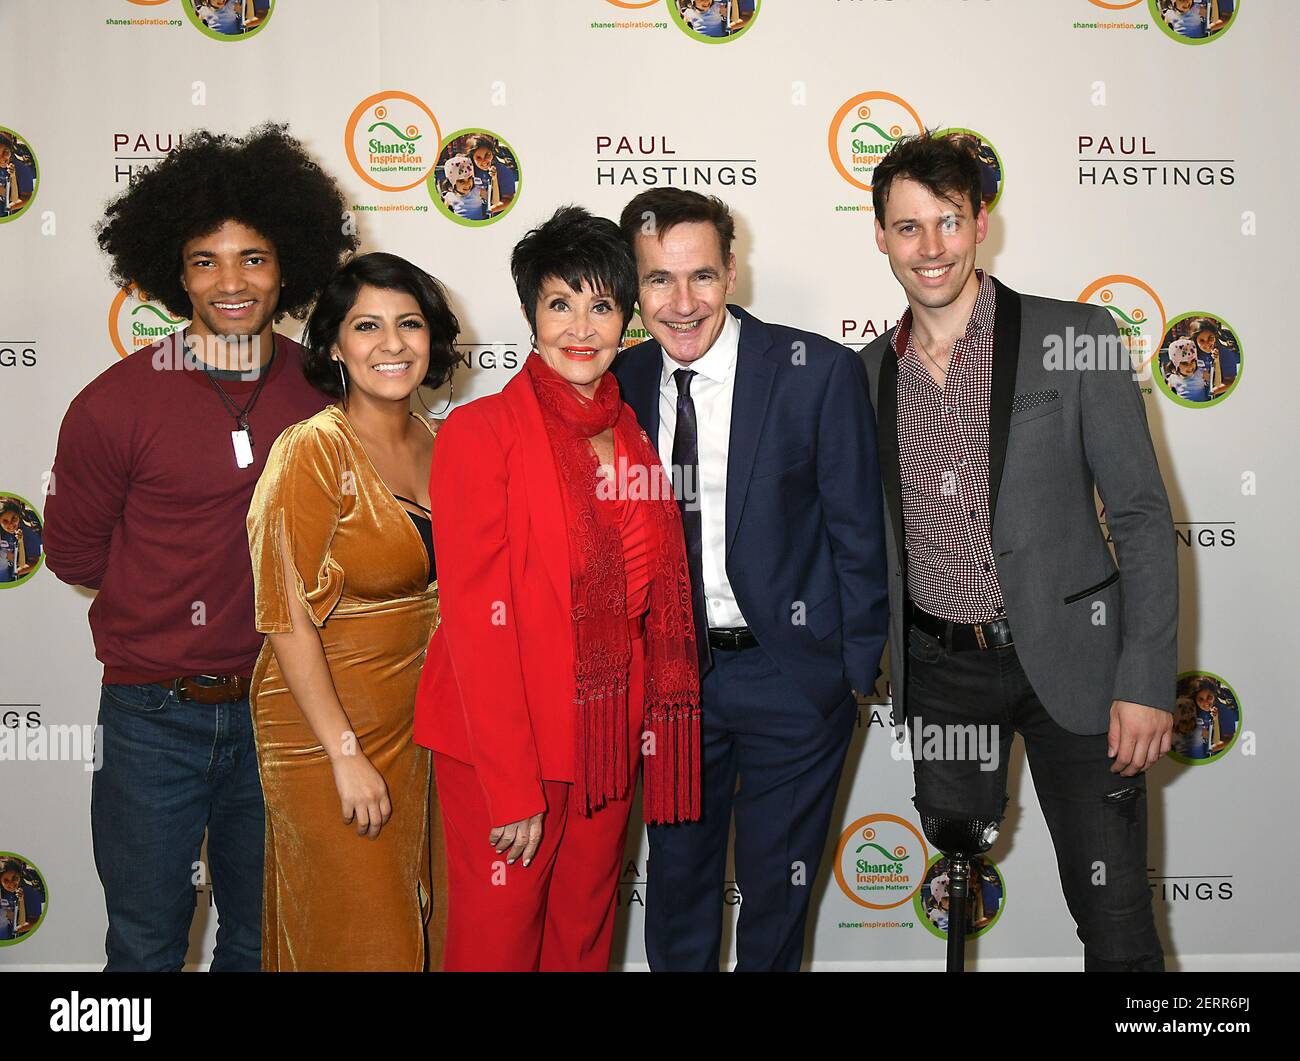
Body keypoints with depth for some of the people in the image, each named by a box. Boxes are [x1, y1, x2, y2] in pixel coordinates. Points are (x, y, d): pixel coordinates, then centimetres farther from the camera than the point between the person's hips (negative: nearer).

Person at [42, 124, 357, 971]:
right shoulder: (116, 403, -10)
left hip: (275, 708, 2)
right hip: (155, 711, -2)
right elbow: (74, 553, 2)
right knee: (147, 945, 12)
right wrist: (178, 602, 4)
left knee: (261, 938, 18)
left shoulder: (318, 389, -3)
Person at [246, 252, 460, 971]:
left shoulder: (432, 442, 2)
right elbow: (285, 618, -19)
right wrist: (347, 753, -19)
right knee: (353, 933, 8)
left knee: (406, 911, 20)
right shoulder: (312, 451, -18)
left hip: (411, 717, 7)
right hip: (322, 725, -6)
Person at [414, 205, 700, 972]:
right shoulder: (481, 432, -10)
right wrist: (512, 787, -17)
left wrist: (647, 727, 5)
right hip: (500, 744, -5)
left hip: (610, 744, 5)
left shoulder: (634, 438, 8)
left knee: (586, 938, 18)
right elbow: (475, 616, -15)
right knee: (497, 942, 8)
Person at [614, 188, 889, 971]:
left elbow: (858, 533, -10)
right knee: (677, 874, 19)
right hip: (672, 675, 3)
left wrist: (857, 673, -9)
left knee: (777, 884, 14)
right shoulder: (623, 382, -2)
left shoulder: (820, 371, -14)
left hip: (792, 673, -3)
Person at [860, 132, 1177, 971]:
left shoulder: (1078, 338, -6)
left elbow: (1143, 517, -7)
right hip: (938, 671, 4)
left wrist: (1147, 681, -12)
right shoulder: (868, 374, 5)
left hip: (1068, 658, -3)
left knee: (1116, 917, 2)